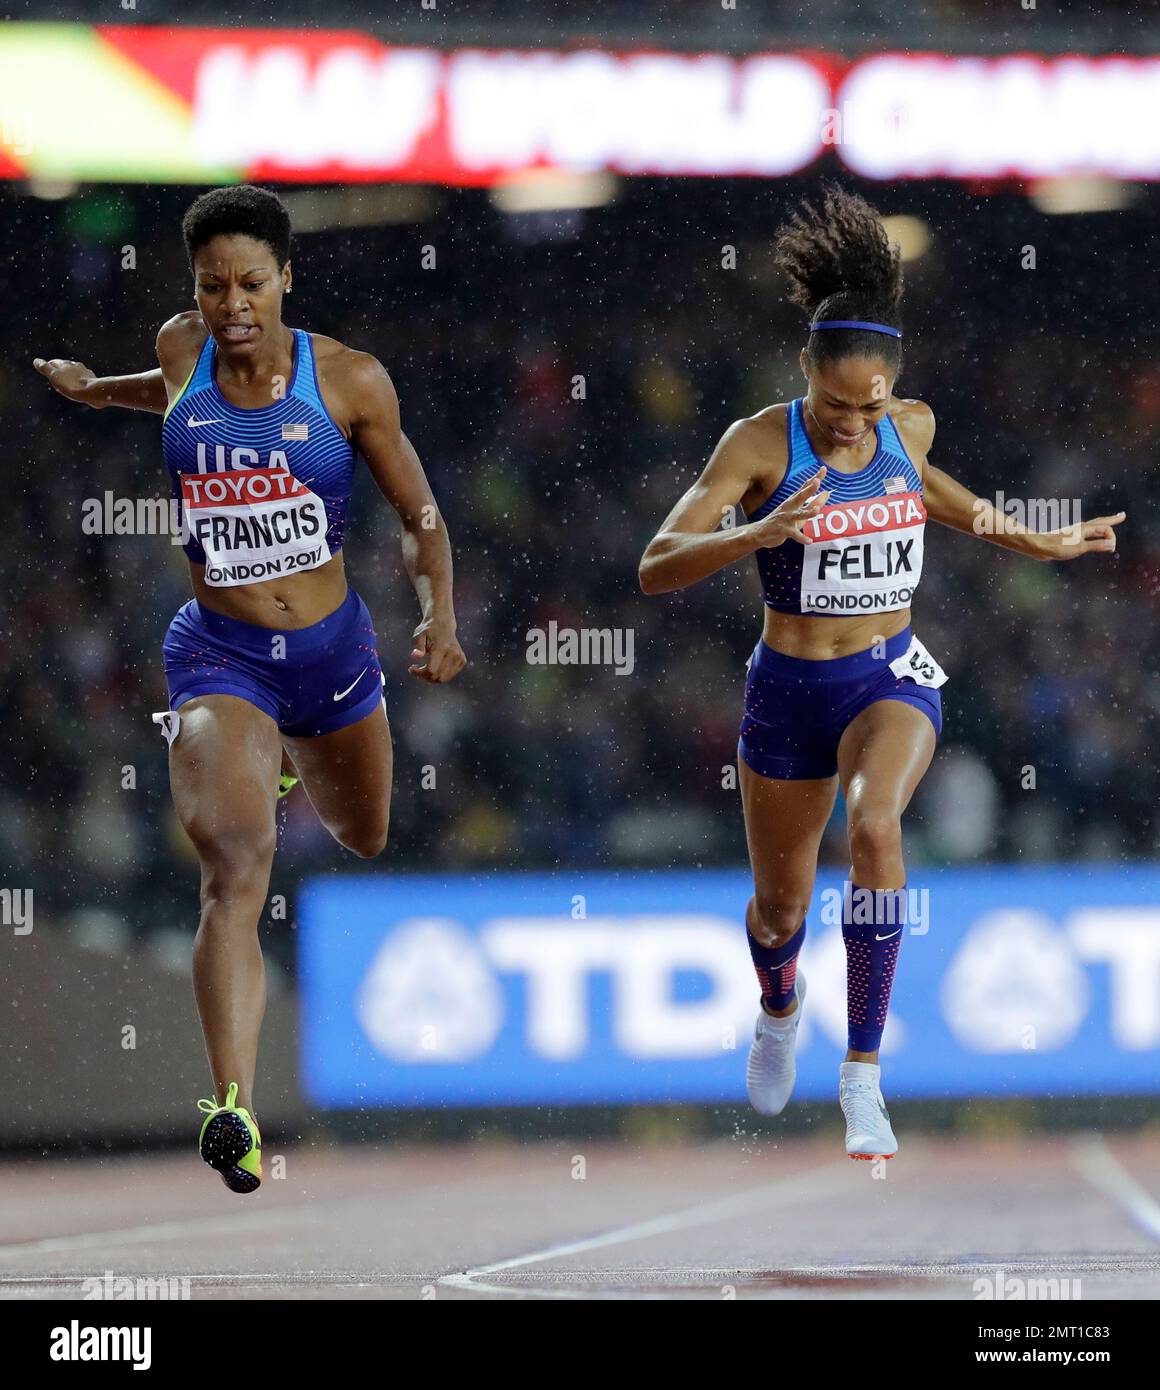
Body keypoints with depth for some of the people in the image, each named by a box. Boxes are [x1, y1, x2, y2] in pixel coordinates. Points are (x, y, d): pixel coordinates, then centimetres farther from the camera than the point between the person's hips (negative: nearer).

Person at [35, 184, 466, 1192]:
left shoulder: (350, 381, -10)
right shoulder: (183, 350, -4)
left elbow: (420, 515, -2)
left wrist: (439, 618, -16)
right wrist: (100, 389, 31)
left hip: (333, 648, 2)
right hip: (219, 655, -2)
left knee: (363, 841, 28)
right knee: (236, 865, -25)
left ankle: (290, 760, 67)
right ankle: (234, 1109, -36)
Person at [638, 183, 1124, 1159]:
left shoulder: (911, 427, -5)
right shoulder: (762, 444, -16)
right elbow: (656, 568, -22)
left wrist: (1035, 540, 24)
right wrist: (756, 533, -38)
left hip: (892, 678, 1)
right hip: (790, 688, -1)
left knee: (874, 825, -31)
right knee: (781, 905, 14)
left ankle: (864, 1069, -25)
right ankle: (782, 1009, 54)